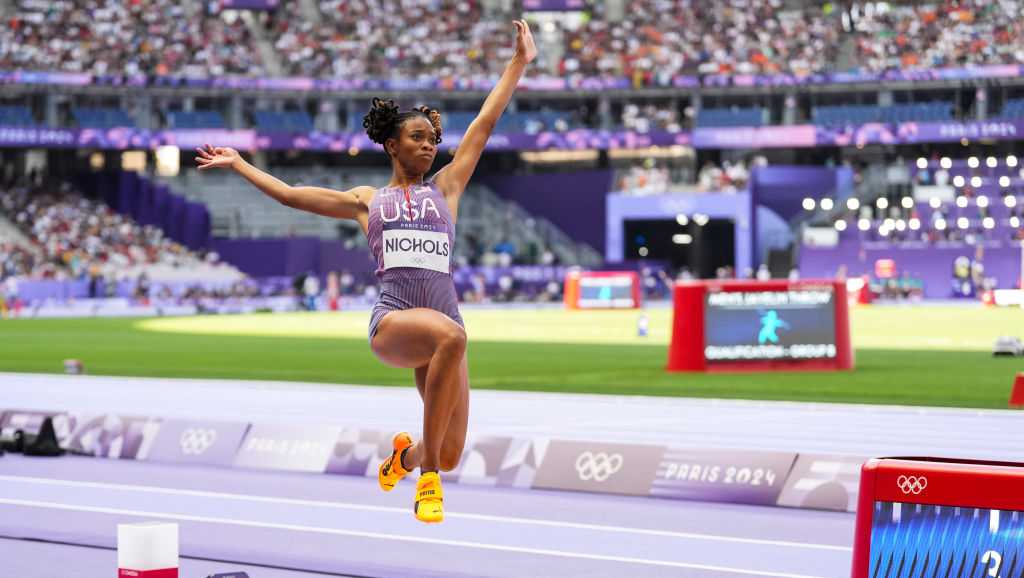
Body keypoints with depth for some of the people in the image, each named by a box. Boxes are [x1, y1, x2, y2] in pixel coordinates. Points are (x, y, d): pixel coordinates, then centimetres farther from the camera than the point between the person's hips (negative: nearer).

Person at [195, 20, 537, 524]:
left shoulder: (445, 189, 19)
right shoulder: (367, 202, 20)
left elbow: (485, 124, 17)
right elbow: (291, 194, 27)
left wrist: (519, 63, 16)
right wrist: (237, 164, 32)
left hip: (443, 316, 2)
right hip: (392, 320, -2)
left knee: (449, 456, -4)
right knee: (451, 336, -39)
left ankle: (406, 454, 38)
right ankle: (427, 475, -28)